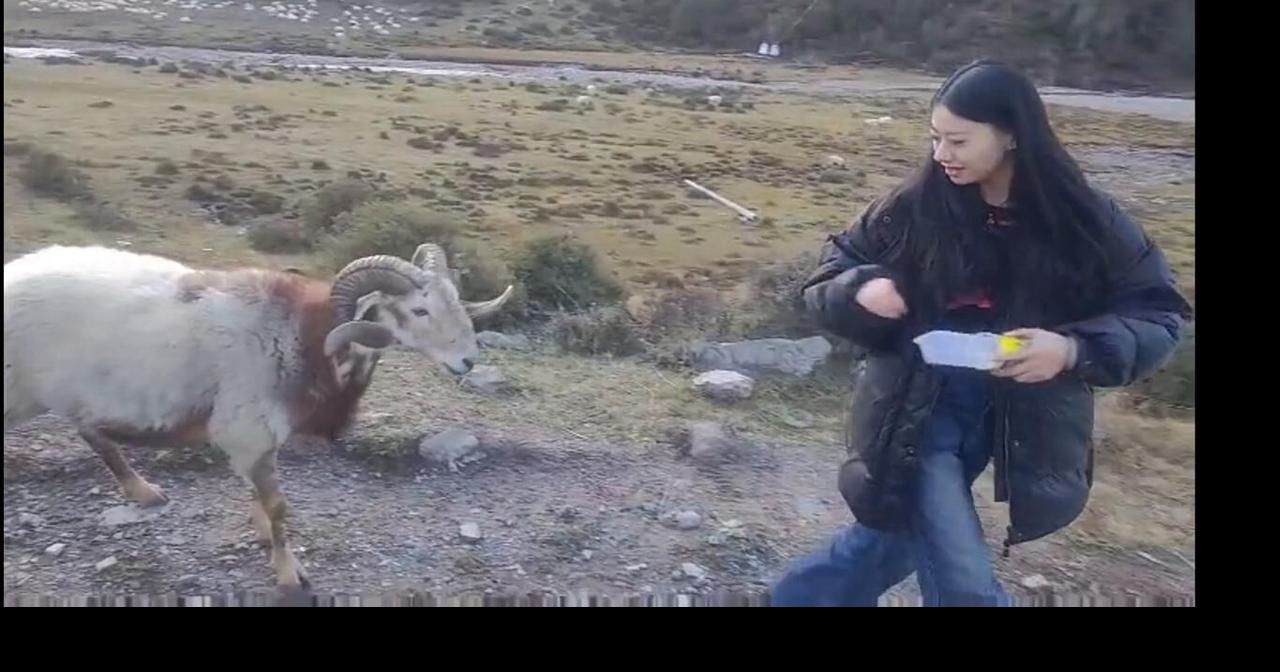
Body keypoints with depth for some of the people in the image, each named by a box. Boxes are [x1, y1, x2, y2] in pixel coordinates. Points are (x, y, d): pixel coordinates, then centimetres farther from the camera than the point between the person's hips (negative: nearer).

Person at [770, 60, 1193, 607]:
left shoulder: (1084, 220, -8)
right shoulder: (914, 208, -8)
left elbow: (1158, 314, -3)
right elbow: (828, 278, 1)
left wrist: (1074, 349, -22)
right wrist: (861, 290, -23)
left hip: (1022, 422, 2)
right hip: (917, 413, -2)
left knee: (898, 535, 16)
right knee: (964, 585, -4)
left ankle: (803, 594, 40)